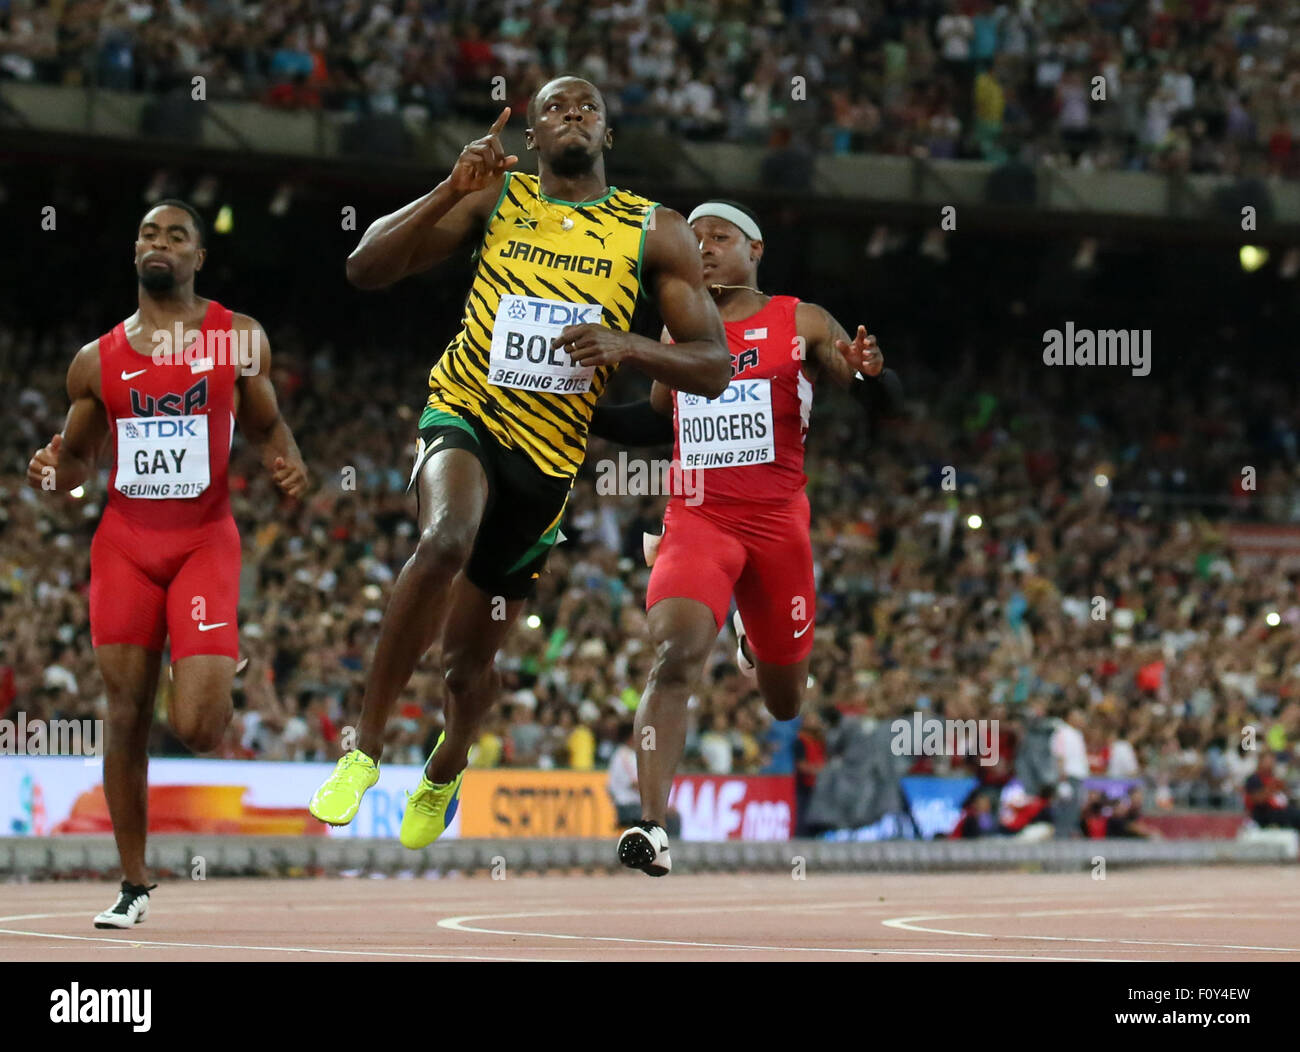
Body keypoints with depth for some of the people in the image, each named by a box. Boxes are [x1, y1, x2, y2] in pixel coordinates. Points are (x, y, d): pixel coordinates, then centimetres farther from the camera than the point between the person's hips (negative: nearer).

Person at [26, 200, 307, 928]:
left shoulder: (239, 338, 2)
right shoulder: (98, 360, 7)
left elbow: (266, 425, 13)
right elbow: (79, 459, 16)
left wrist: (287, 462, -9)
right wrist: (53, 470, -7)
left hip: (204, 540, -2)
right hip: (125, 541, 3)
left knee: (197, 727, -15)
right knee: (127, 715, 2)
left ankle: (222, 679, 24)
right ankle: (134, 885, 13)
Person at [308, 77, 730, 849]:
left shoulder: (656, 232, 1)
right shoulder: (493, 198, 1)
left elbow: (714, 366, -2)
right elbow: (366, 270, -3)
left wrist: (627, 345, -20)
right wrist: (451, 191, -16)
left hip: (550, 457, 2)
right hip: (465, 415, -2)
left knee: (471, 655, 11)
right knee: (447, 540, -37)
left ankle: (445, 772, 48)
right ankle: (365, 752, -26)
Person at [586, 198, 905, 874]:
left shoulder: (801, 324, 2)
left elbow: (887, 408, 1)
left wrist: (868, 374, -22)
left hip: (776, 521, 0)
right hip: (697, 519, 0)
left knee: (784, 703, 14)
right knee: (675, 651, -28)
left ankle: (756, 643, 53)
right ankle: (652, 826, -33)